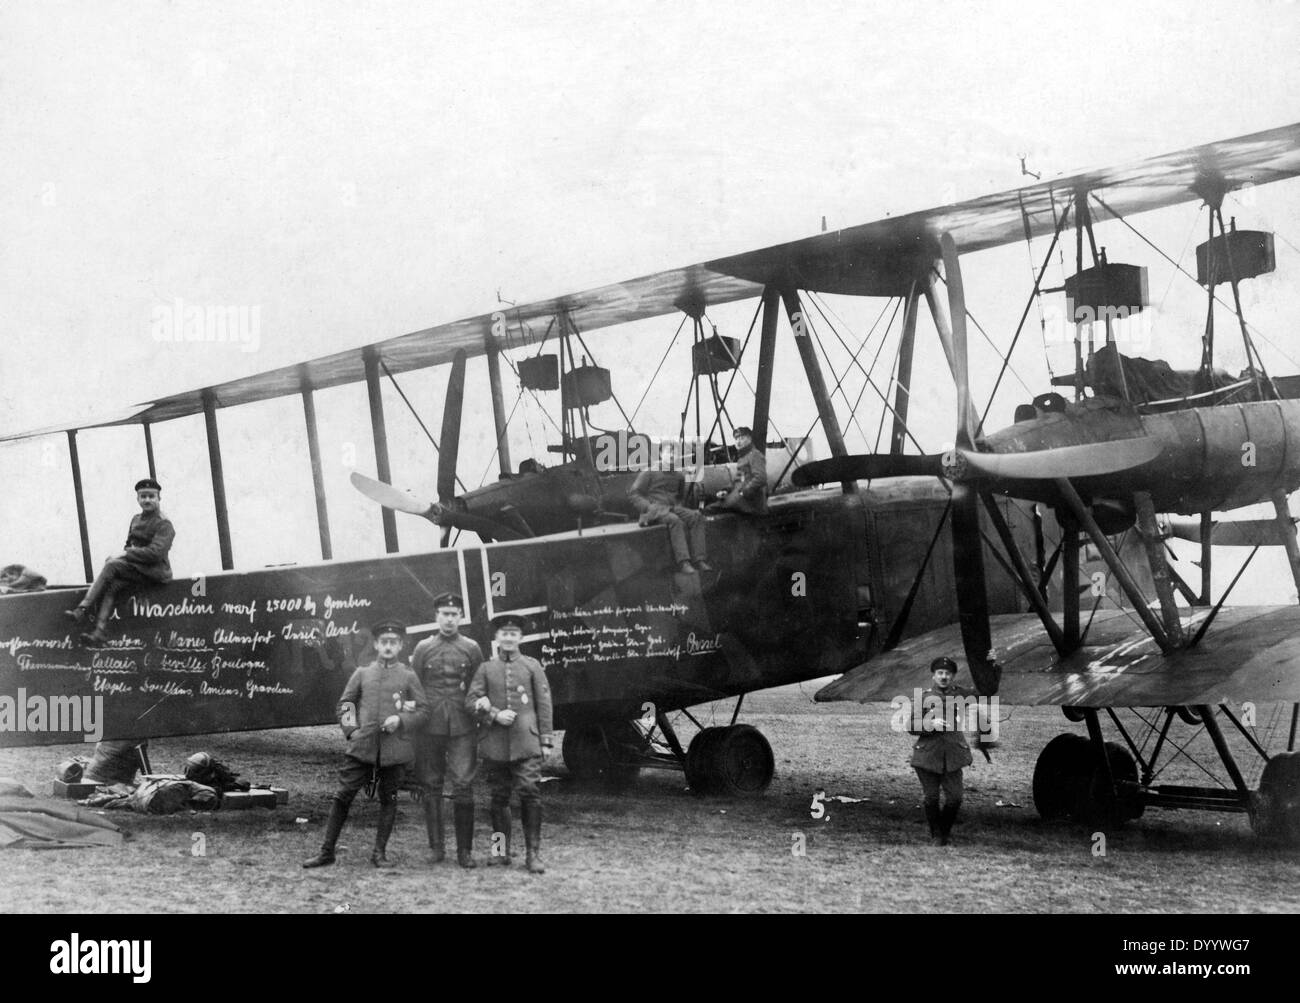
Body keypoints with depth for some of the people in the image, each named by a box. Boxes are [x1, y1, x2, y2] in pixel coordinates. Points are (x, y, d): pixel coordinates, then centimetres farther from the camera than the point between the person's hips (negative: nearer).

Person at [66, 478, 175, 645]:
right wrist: (127, 552, 1)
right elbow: (129, 545, 25)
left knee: (111, 565, -24)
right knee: (111, 586, -21)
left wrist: (126, 554, -17)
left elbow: (156, 553, -18)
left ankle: (83, 609, -23)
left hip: (155, 571, -7)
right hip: (136, 568, 7)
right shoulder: (136, 520, 19)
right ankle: (100, 630, -32)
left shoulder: (164, 524, -7)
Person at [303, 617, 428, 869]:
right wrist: (350, 730, 4)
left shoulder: (408, 677, 6)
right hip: (363, 745, 1)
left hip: (395, 748, -1)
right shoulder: (362, 673, 10)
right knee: (342, 796, -2)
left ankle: (380, 852, 16)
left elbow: (423, 711, 4)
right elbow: (344, 703, 17)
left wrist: (401, 720, -12)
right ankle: (327, 851, 5)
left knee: (388, 799, 5)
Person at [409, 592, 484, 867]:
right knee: (431, 786, 5)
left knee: (463, 785, -6)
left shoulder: (471, 648, 7)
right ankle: (436, 846, 14)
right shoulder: (423, 648, 8)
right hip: (430, 728, 1)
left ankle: (465, 850, 0)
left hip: (462, 728, -1)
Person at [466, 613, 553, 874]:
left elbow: (543, 704, 7)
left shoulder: (532, 666, 7)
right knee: (499, 797, 7)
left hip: (526, 742, -1)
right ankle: (501, 850, 18)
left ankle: (533, 853, -7)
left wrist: (546, 741, 2)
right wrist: (495, 715, -12)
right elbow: (471, 701, 4)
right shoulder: (486, 669, 9)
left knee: (530, 794, -11)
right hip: (495, 744, 1)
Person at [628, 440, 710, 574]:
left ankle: (698, 560, -30)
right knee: (675, 520, -37)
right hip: (654, 509, -6)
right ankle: (683, 562, -43)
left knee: (696, 517, -22)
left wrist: (678, 507, 10)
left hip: (673, 509, 6)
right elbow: (633, 494, 0)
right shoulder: (649, 472, 3)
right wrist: (649, 507, -14)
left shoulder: (679, 476, 19)